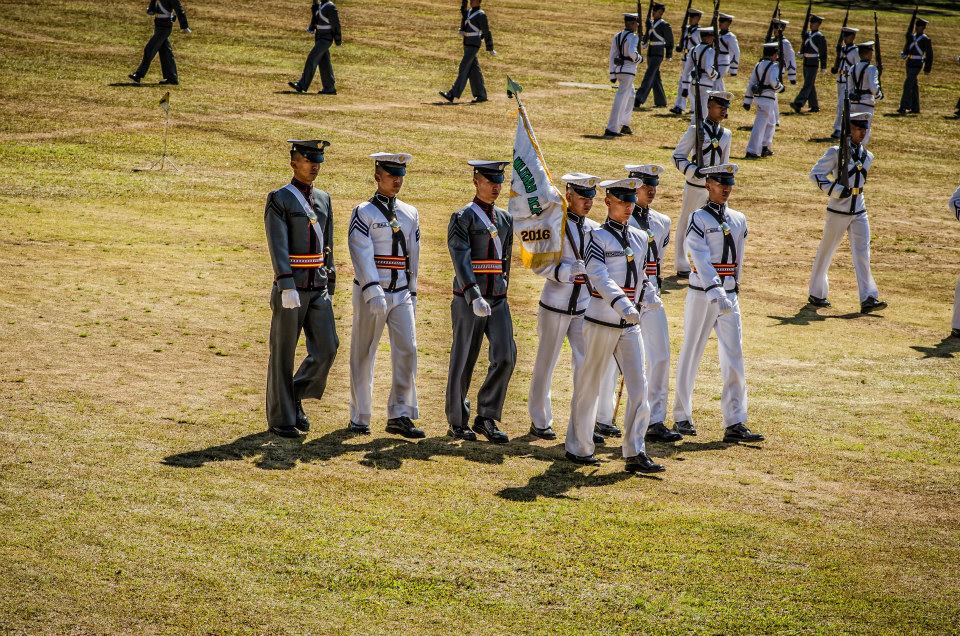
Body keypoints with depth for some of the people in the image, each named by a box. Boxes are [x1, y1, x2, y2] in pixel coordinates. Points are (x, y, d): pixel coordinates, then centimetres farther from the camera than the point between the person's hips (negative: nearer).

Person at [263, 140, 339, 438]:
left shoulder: (323, 199, 12)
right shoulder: (278, 200, -9)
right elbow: (278, 246, -18)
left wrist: (330, 285, 14)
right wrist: (287, 287, -28)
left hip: (318, 289, 6)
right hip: (290, 289, -6)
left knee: (326, 348, -3)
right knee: (283, 355, 2)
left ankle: (295, 397, 19)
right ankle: (280, 419, 11)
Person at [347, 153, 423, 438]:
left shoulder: (410, 214, 12)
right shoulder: (363, 213, -6)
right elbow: (362, 256, -16)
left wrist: (412, 293, 15)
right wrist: (373, 293, -26)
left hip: (401, 294, 4)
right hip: (370, 294, -4)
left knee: (407, 350, -8)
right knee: (363, 356, 4)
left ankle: (399, 416, -5)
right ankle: (359, 419, 13)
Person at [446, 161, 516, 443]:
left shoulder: (505, 219, 12)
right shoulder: (463, 218, -8)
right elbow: (461, 261, -19)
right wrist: (475, 297, -30)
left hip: (498, 300, 5)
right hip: (468, 301, -5)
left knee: (505, 357, -8)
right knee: (463, 362, 4)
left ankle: (486, 417, 2)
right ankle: (458, 422, 17)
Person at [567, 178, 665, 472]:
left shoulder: (640, 238, 13)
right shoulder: (598, 237, -7)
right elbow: (599, 276, -21)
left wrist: (649, 295, 3)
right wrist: (622, 304, -35)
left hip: (630, 326, 5)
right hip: (601, 323, -5)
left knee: (639, 387, -3)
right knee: (589, 386, 5)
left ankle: (635, 453, -1)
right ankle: (578, 448, 18)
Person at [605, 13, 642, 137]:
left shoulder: (617, 37, 11)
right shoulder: (633, 37, -13)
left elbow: (612, 56, 11)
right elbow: (632, 52, -29)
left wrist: (612, 74, 13)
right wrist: (638, 58, -7)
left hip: (618, 70, 9)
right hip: (628, 71, -9)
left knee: (630, 96, 25)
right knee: (620, 99, -7)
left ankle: (625, 125, 31)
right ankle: (611, 129, -10)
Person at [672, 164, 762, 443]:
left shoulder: (739, 220, 11)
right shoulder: (698, 219, -8)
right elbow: (701, 260, -19)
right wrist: (716, 294, -29)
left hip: (728, 294, 5)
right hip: (702, 294, -5)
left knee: (734, 357, -2)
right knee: (691, 355, 4)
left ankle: (735, 423, -4)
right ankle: (682, 418, 16)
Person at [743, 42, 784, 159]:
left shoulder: (758, 65, 11)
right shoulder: (773, 66, -13)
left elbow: (751, 83, 11)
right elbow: (773, 82, -28)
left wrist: (748, 101, 14)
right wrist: (780, 88, -6)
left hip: (758, 96, 8)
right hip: (768, 99, -8)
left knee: (771, 123, 24)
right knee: (760, 124, -6)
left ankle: (765, 147, 29)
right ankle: (752, 151, -7)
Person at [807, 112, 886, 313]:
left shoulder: (868, 156, 8)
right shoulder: (836, 152, -10)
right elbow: (815, 174, -12)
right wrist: (836, 190, -20)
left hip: (859, 212, 5)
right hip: (838, 212, -5)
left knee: (862, 255, -3)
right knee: (826, 252, 7)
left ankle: (868, 299, -8)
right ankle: (816, 294, 20)